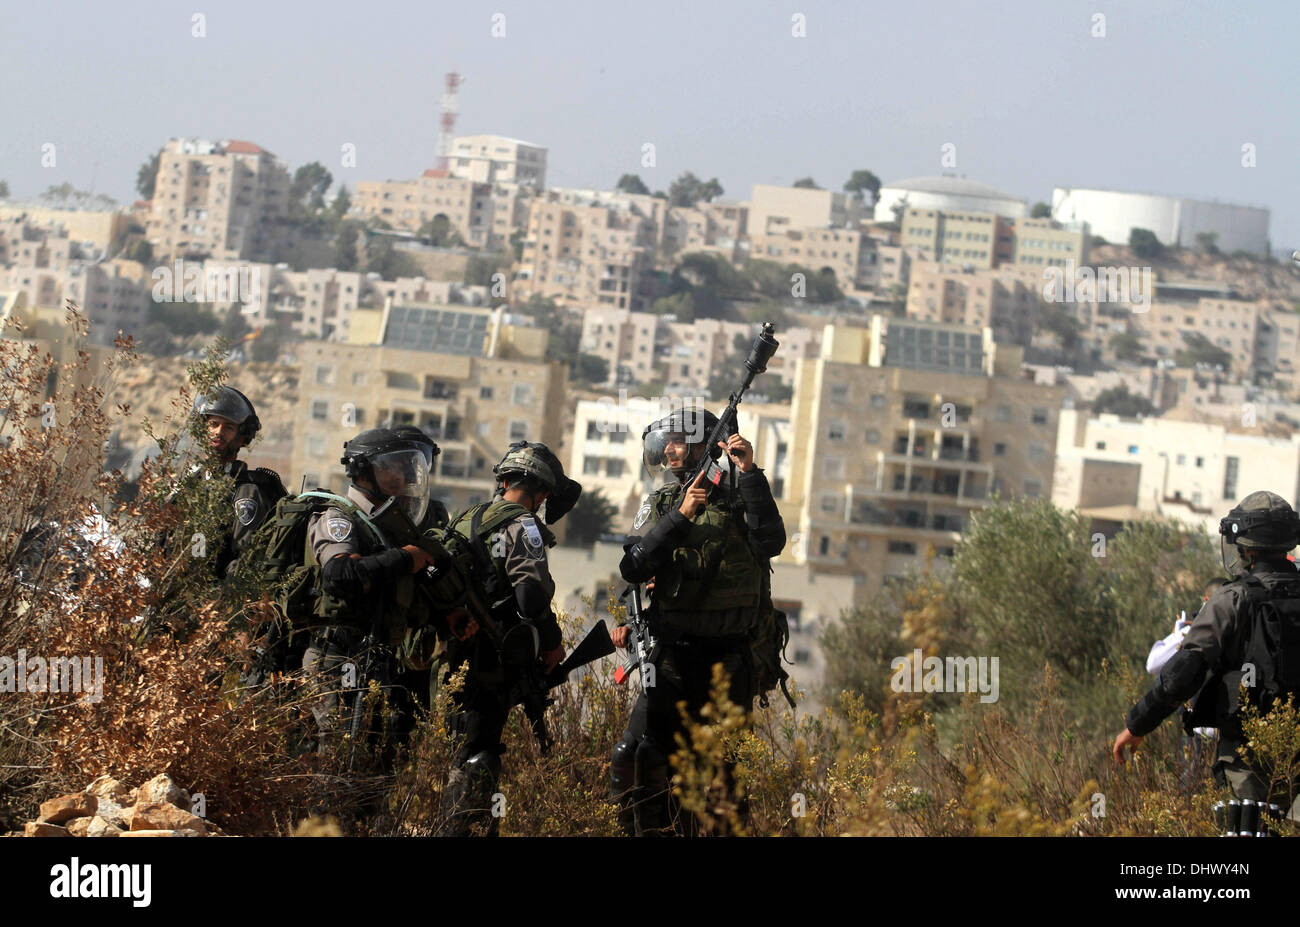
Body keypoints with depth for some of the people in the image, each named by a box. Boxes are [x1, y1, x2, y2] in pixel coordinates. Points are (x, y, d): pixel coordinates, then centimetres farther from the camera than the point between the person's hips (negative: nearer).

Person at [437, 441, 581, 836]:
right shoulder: (521, 526, -10)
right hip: (495, 655, -8)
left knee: (472, 747, 18)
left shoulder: (465, 520, 17)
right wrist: (552, 643, -10)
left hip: (458, 651, 8)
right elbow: (531, 591, -20)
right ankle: (460, 829, -13)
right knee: (480, 752, -8)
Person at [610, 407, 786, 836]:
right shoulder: (658, 505, 8)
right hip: (670, 656, 2)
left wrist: (749, 474, -22)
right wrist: (681, 517, -16)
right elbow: (632, 567, -5)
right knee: (636, 760, -10)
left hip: (725, 660, -2)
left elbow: (771, 543, -19)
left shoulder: (739, 502, 0)